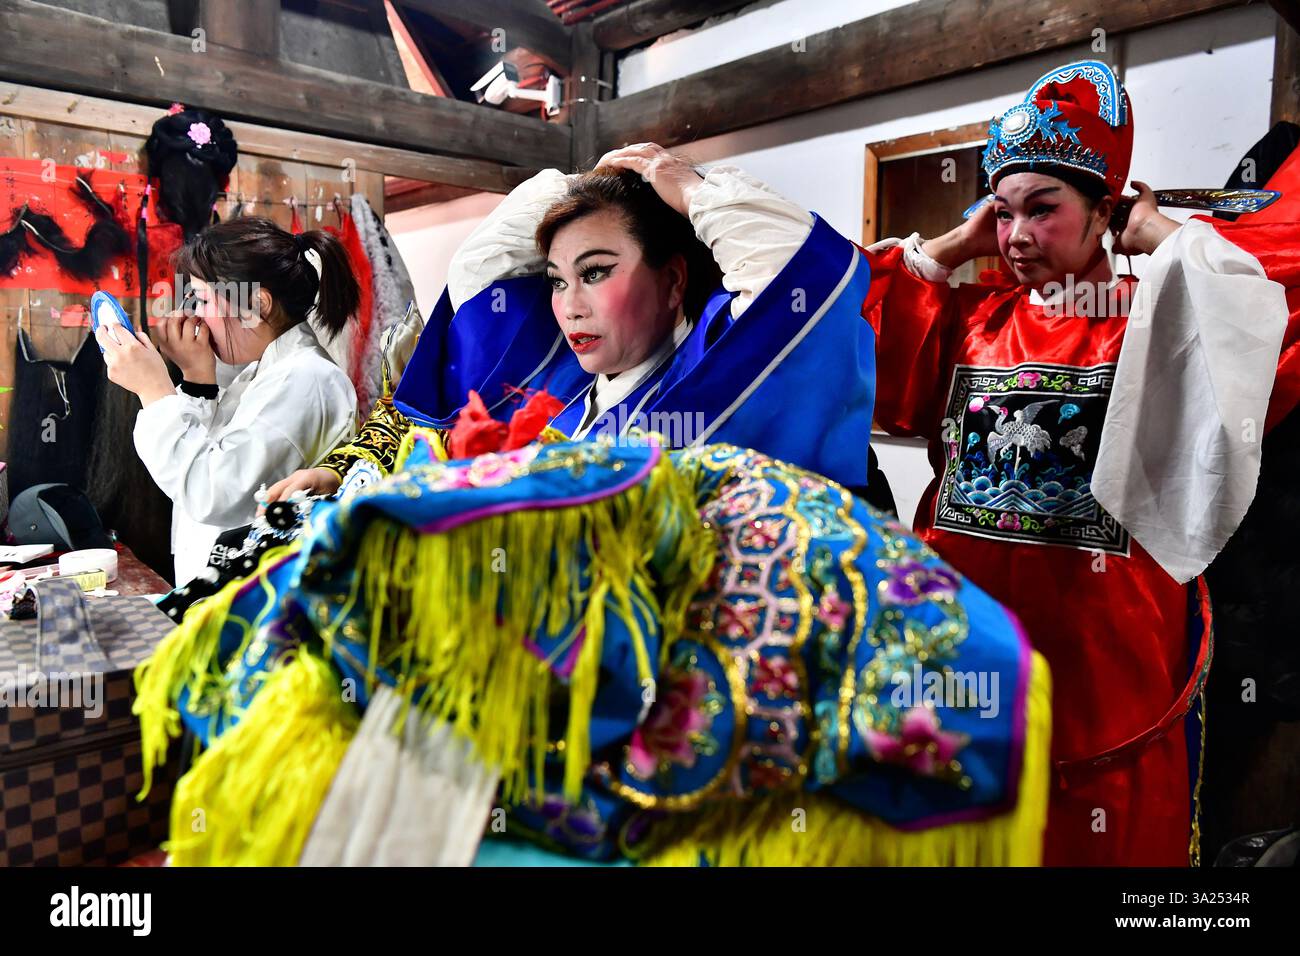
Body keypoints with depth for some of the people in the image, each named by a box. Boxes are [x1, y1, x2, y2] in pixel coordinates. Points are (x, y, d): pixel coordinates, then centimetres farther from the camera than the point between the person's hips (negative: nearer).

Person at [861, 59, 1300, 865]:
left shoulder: (1157, 326, -2)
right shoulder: (969, 323, 8)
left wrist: (1158, 235, -5)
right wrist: (955, 248, 6)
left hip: (1110, 669, -3)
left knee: (1113, 845, 15)